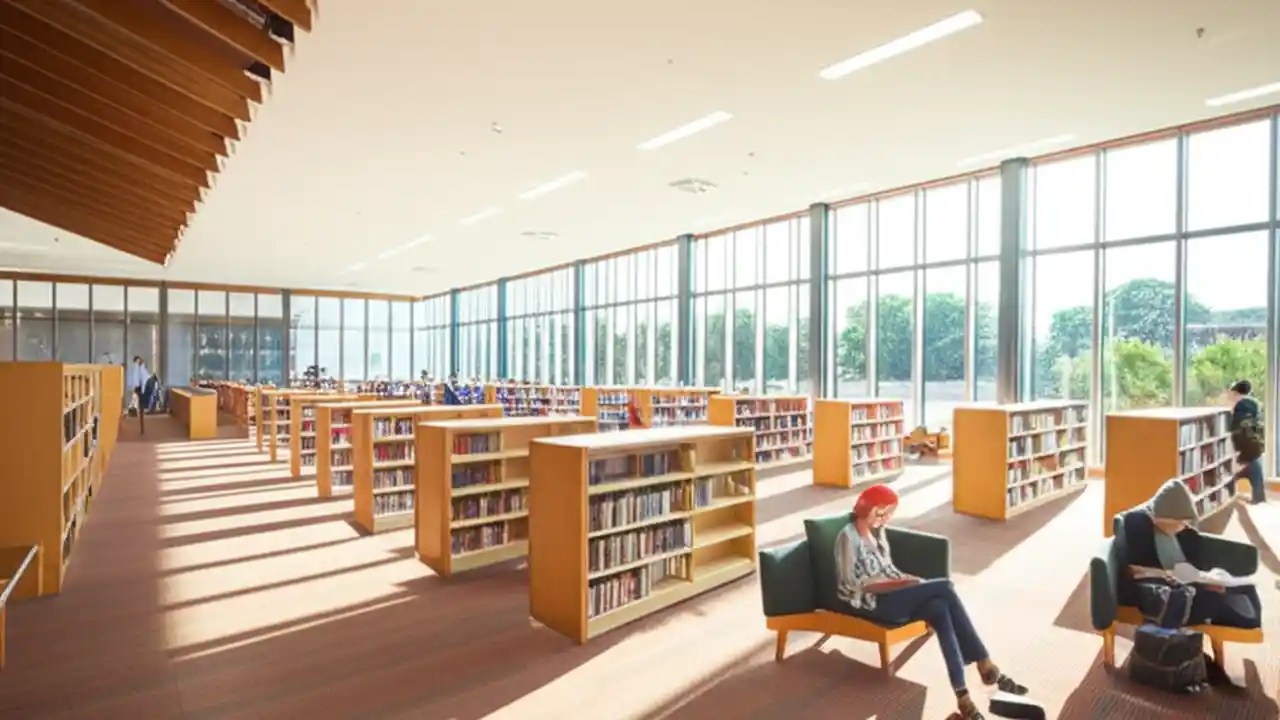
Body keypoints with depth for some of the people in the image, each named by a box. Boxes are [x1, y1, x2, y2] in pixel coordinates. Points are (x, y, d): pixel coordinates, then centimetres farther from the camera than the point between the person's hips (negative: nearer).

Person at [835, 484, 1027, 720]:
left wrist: (905, 579, -4)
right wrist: (901, 583, -20)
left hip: (889, 594, 8)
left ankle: (962, 696, -19)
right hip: (873, 602, -7)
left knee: (939, 610, -23)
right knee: (944, 588, -21)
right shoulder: (848, 537, -15)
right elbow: (855, 585, -17)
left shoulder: (877, 531, 12)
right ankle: (985, 666, -12)